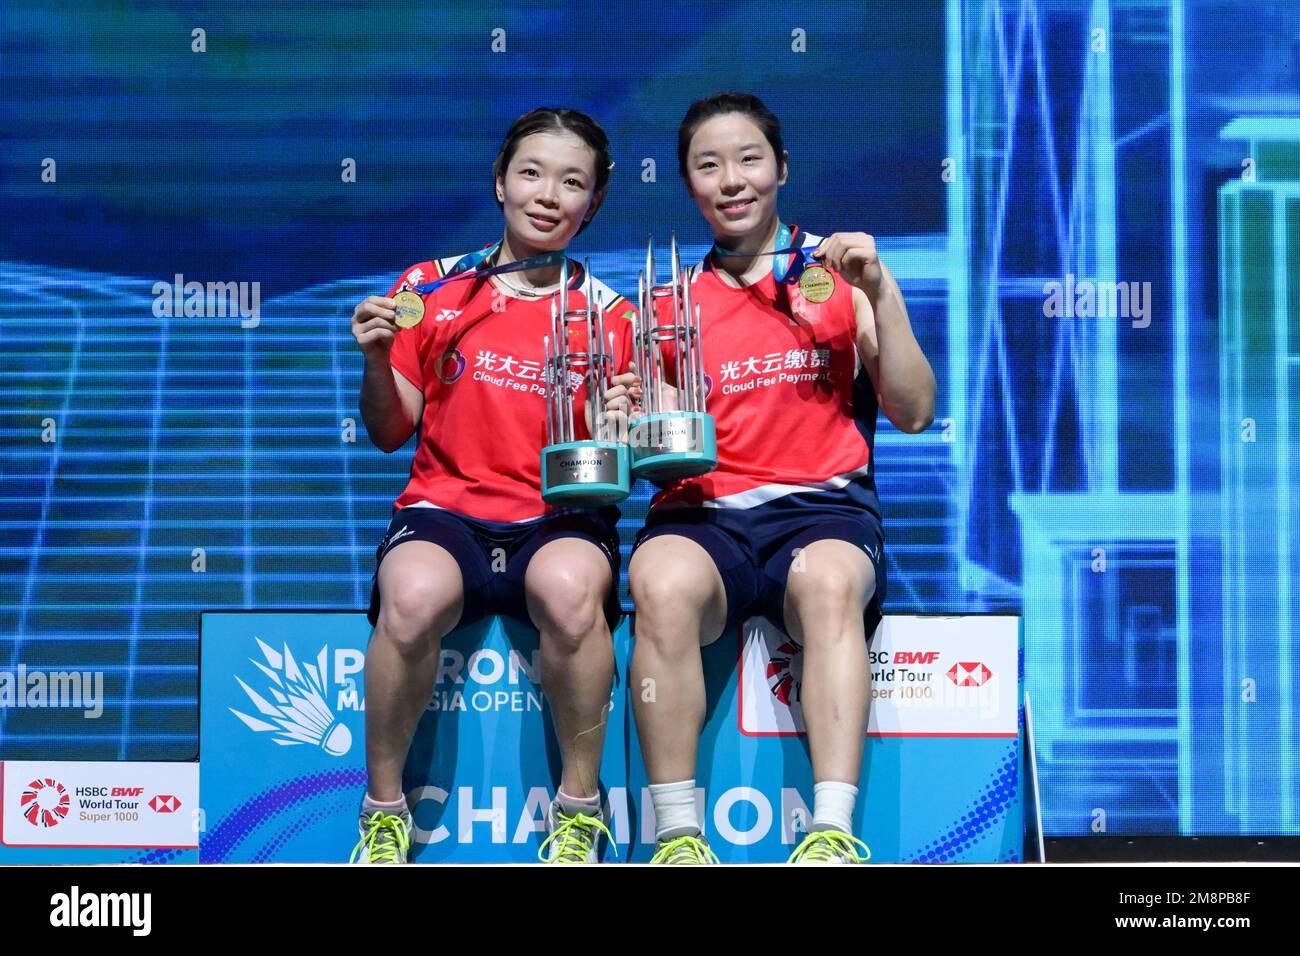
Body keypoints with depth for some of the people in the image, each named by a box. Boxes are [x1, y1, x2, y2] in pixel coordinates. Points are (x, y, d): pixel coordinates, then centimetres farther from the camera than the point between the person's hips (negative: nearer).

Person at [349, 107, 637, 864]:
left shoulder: (610, 316, 8)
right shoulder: (430, 288, 9)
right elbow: (390, 434, 10)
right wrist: (378, 359, -7)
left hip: (561, 519, 0)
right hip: (447, 508, 0)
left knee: (570, 587, -37)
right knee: (414, 595, -36)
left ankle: (580, 807, -17)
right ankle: (384, 806, -13)